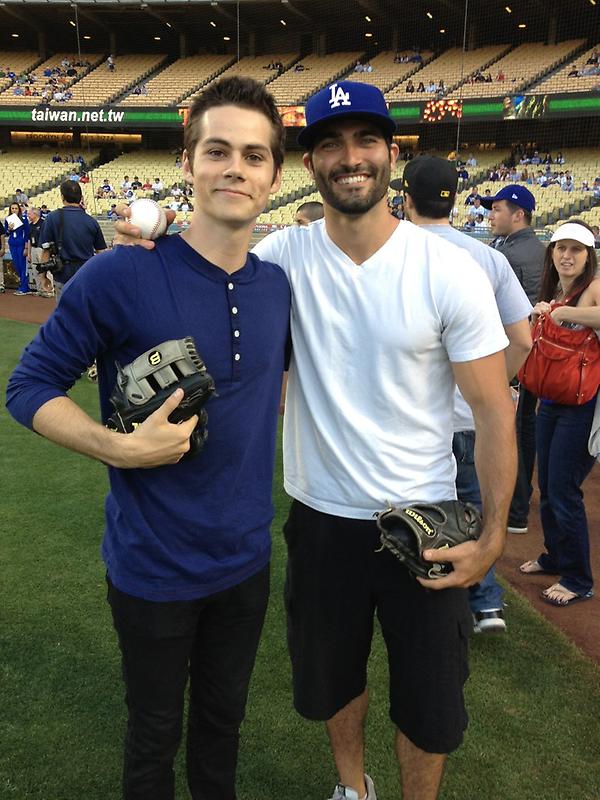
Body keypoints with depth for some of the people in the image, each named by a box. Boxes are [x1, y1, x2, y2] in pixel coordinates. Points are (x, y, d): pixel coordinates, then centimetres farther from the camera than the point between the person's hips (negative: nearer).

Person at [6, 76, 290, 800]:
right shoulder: (120, 276, -19)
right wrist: (122, 448, -24)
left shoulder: (277, 286, -2)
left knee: (223, 720, 26)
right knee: (154, 737, 19)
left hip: (247, 559, 5)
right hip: (152, 569, -4)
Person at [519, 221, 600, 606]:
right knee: (547, 487, 16)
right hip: (551, 400, 8)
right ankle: (555, 556, 36)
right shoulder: (551, 293, 10)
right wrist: (537, 317, 1)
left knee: (564, 491, -2)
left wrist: (562, 312, -28)